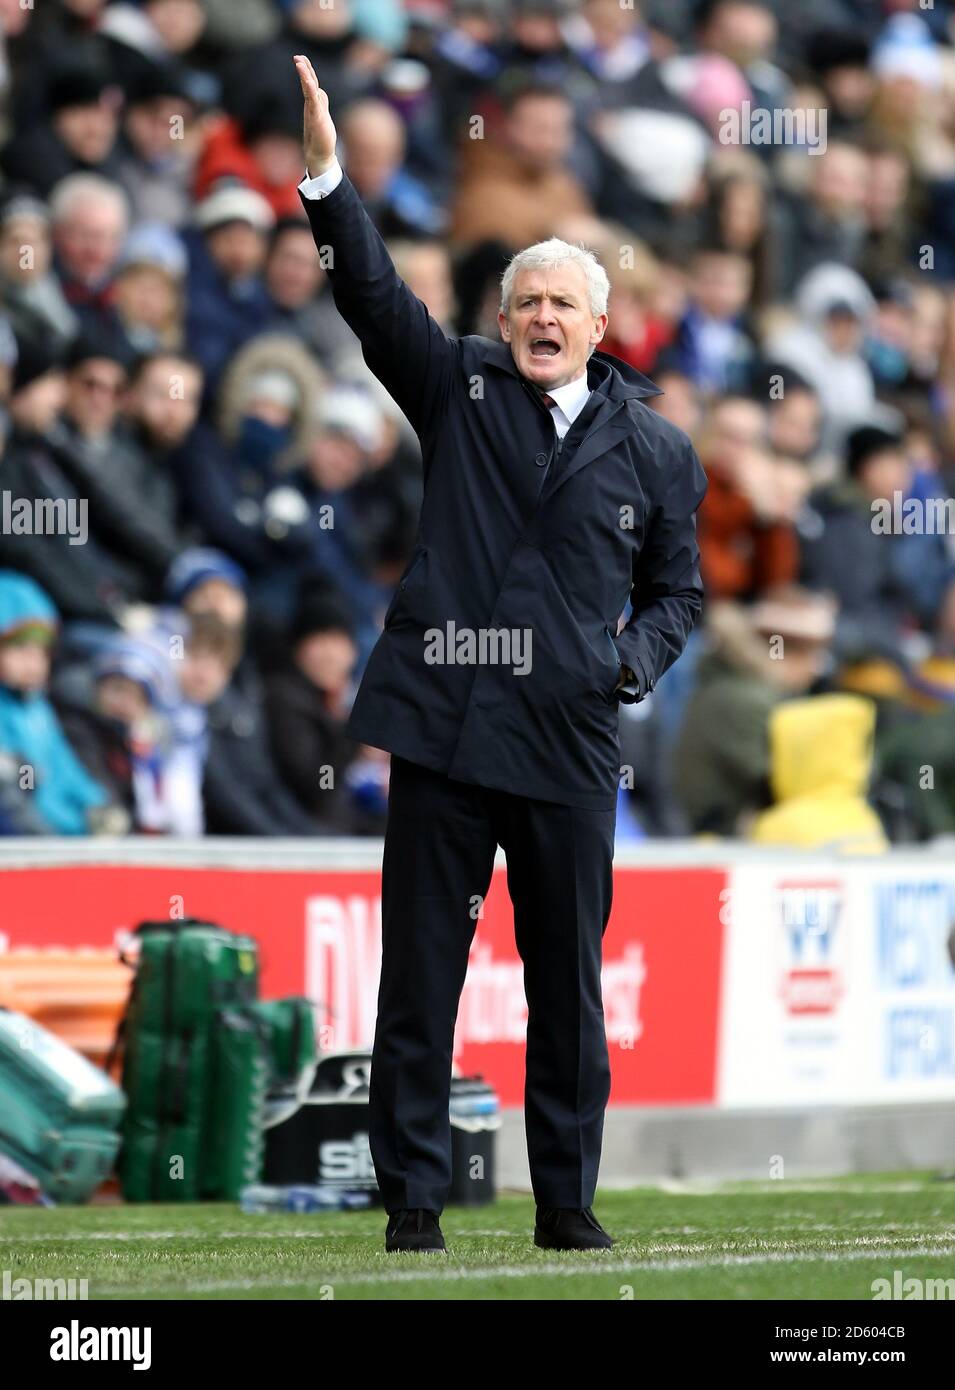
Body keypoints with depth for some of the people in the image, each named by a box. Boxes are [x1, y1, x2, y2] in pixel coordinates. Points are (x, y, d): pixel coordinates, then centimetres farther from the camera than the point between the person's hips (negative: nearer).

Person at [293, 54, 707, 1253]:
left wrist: (638, 658, -2)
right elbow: (372, 294, -3)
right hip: (444, 725, -1)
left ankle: (566, 1202, 15)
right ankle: (413, 1200, 6)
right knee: (418, 974, 0)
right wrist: (325, 173, -15)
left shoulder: (655, 452, 8)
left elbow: (676, 588, 18)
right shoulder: (459, 389, 7)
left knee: (568, 983, 5)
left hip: (567, 746, 1)